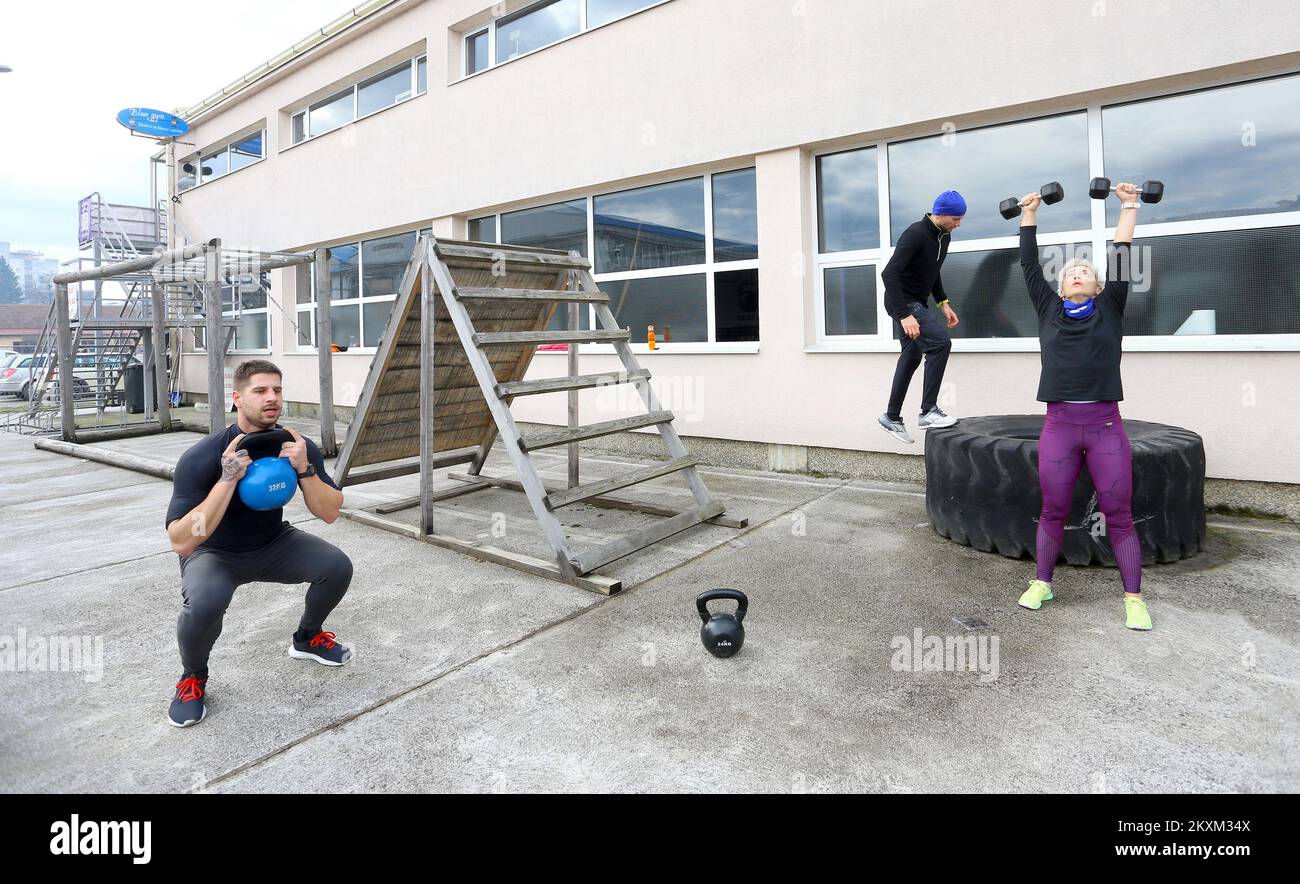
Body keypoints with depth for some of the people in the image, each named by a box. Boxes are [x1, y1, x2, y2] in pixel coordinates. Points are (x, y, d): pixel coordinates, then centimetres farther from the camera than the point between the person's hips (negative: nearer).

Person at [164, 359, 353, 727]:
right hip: (215, 553, -3)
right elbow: (182, 542, -34)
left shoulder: (298, 447, -16)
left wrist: (304, 469, -32)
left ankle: (307, 638, 13)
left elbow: (329, 513, -16)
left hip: (274, 545, 4)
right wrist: (228, 479, -42)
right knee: (205, 602, -35)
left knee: (337, 566, -19)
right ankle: (193, 677, 0)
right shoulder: (202, 457, -28)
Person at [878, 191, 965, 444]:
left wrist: (943, 303, 9)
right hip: (903, 302, -10)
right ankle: (928, 411, -14)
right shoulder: (915, 235, -22)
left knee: (912, 357, 13)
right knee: (940, 342, -21)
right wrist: (904, 315, -34)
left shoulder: (944, 236, 7)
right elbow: (890, 274, -29)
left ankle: (892, 417, 24)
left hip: (917, 302, 10)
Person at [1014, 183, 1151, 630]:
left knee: (1118, 516, 3)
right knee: (1053, 511, 9)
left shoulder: (1109, 309, 9)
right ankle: (1042, 582, 24)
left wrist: (1128, 206, 9)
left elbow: (1122, 259, 5)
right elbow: (1029, 264, 11)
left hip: (1106, 425, -1)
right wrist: (1029, 213, 16)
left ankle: (1134, 598, 13)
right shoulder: (1049, 309, 11)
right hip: (1059, 424, 1)